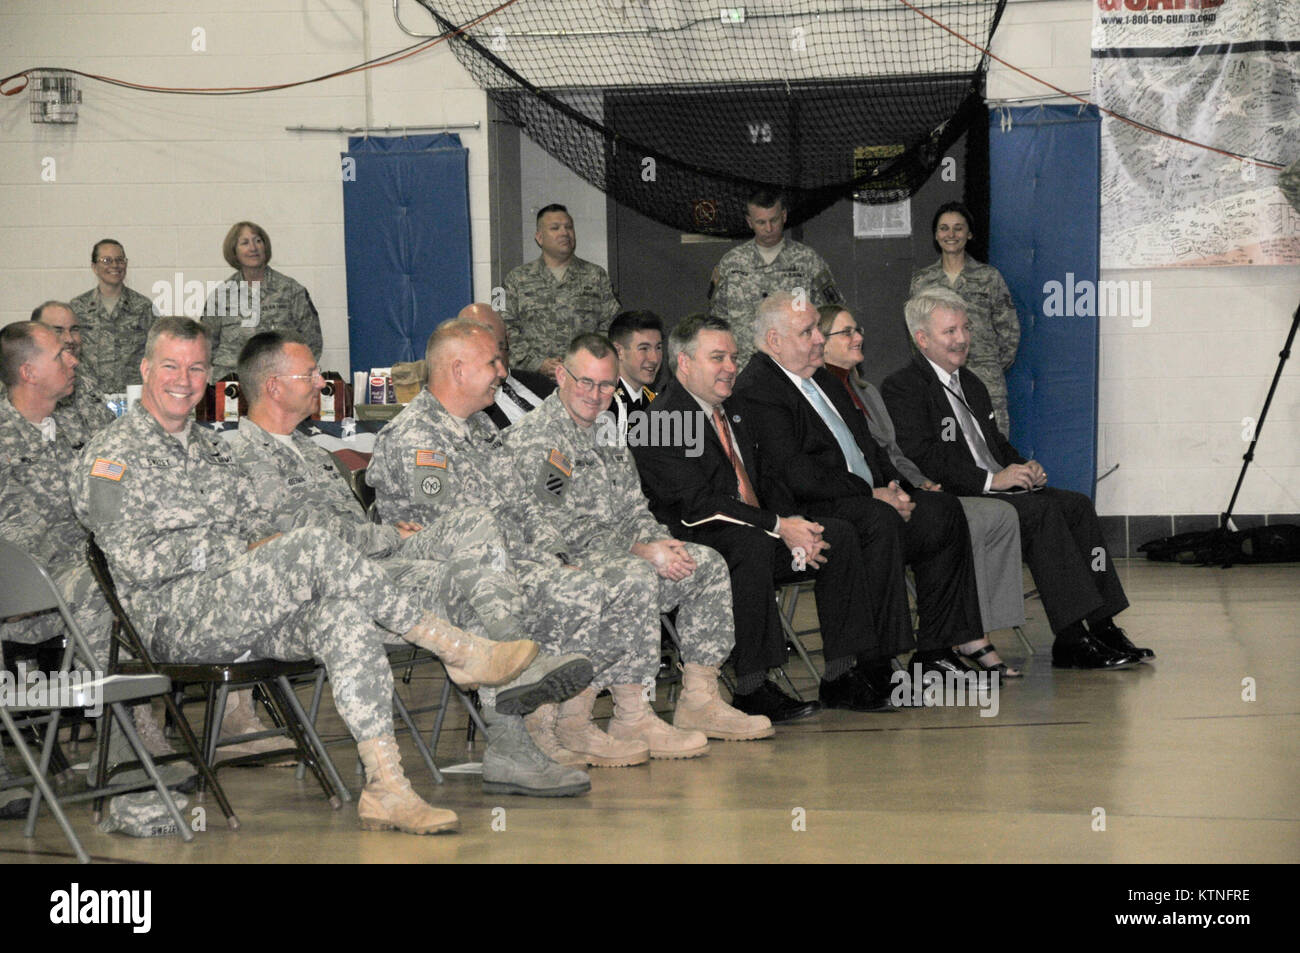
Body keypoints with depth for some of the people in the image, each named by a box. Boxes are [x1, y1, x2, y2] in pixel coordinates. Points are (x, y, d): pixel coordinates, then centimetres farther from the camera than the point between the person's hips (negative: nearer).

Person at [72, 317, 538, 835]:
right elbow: (134, 560, -8)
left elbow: (250, 524, 25)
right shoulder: (111, 455, 3)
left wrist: (267, 539, -1)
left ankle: (386, 787, -37)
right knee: (314, 547, -29)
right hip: (176, 622, -7)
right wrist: (239, 549, -9)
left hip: (245, 611, 7)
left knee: (346, 613, -28)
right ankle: (460, 651, -22)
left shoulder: (210, 447, 26)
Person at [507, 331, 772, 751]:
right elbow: (556, 529, -19)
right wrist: (641, 552, -21)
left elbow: (635, 508, 20)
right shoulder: (532, 439, -11)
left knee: (707, 563, -1)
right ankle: (632, 718, -31)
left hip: (621, 555, 9)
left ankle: (699, 700, -1)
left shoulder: (606, 433, 19)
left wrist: (660, 542, -4)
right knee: (636, 578, -35)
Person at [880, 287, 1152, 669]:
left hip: (997, 489, 9)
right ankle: (1072, 640, -31)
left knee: (1077, 505, -12)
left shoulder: (971, 385, 25)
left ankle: (1102, 626, -16)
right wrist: (990, 480, -21)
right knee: (1041, 511, -28)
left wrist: (1023, 467, 6)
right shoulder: (902, 388, -6)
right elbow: (923, 459, -17)